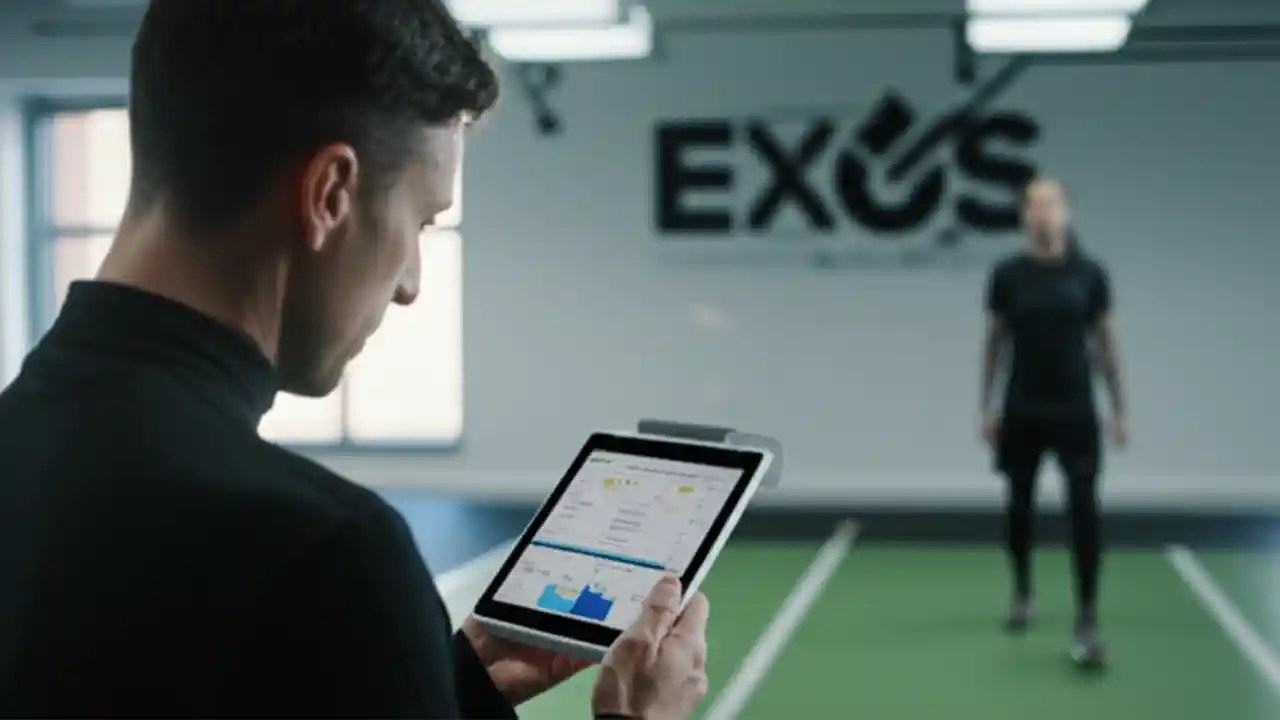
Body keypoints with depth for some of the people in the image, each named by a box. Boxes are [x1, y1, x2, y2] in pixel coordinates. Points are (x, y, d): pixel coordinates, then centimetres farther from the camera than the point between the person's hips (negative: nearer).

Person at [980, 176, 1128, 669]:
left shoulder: (1090, 273, -3)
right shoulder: (1007, 275, -2)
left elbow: (1105, 344, 3)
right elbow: (994, 343, 5)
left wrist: (1119, 410, 2)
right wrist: (986, 407, 3)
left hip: (1075, 410, -1)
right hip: (1022, 411, 1)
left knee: (1084, 509, -10)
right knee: (1020, 506, 12)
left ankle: (1087, 622, -8)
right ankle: (1022, 595, 34)